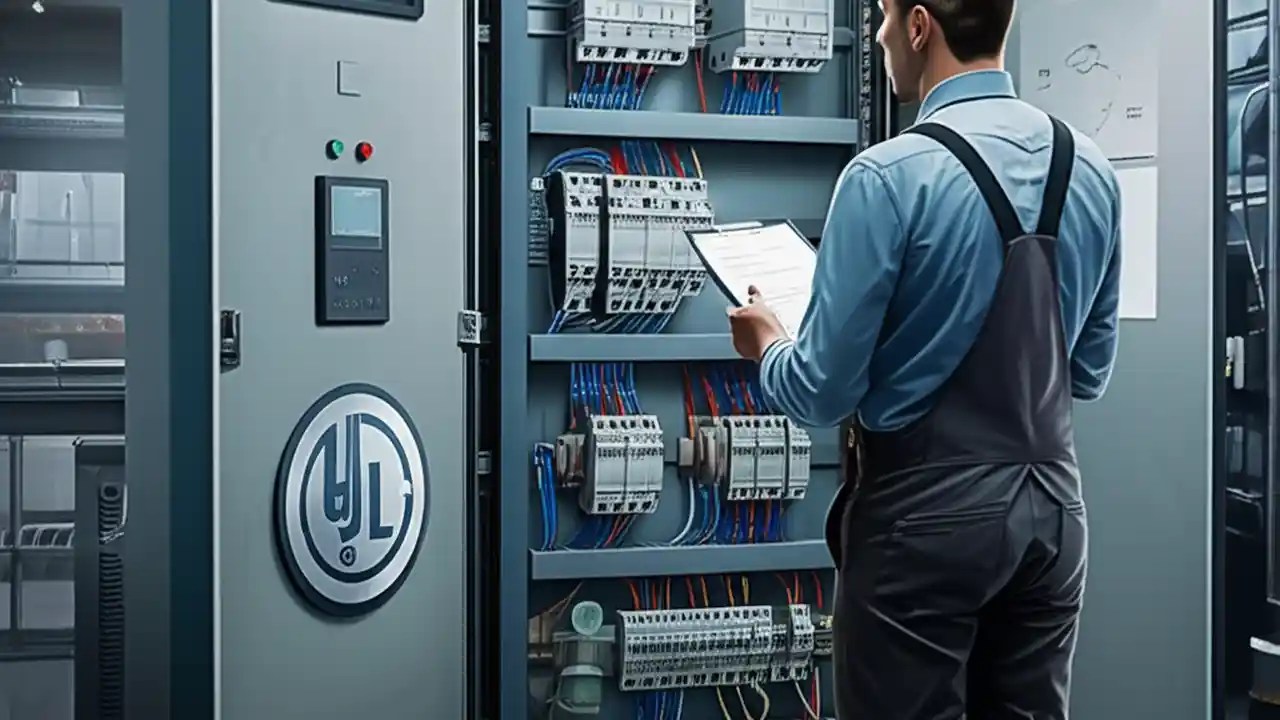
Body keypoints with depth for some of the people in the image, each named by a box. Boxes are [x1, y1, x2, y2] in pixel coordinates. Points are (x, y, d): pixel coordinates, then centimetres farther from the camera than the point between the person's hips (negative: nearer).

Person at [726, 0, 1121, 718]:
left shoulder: (888, 176, -17)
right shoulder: (1092, 169, 2)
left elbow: (822, 390, -14)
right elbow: (1090, 371, 11)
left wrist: (767, 346, 7)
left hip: (926, 513, -6)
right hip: (1053, 504, 6)